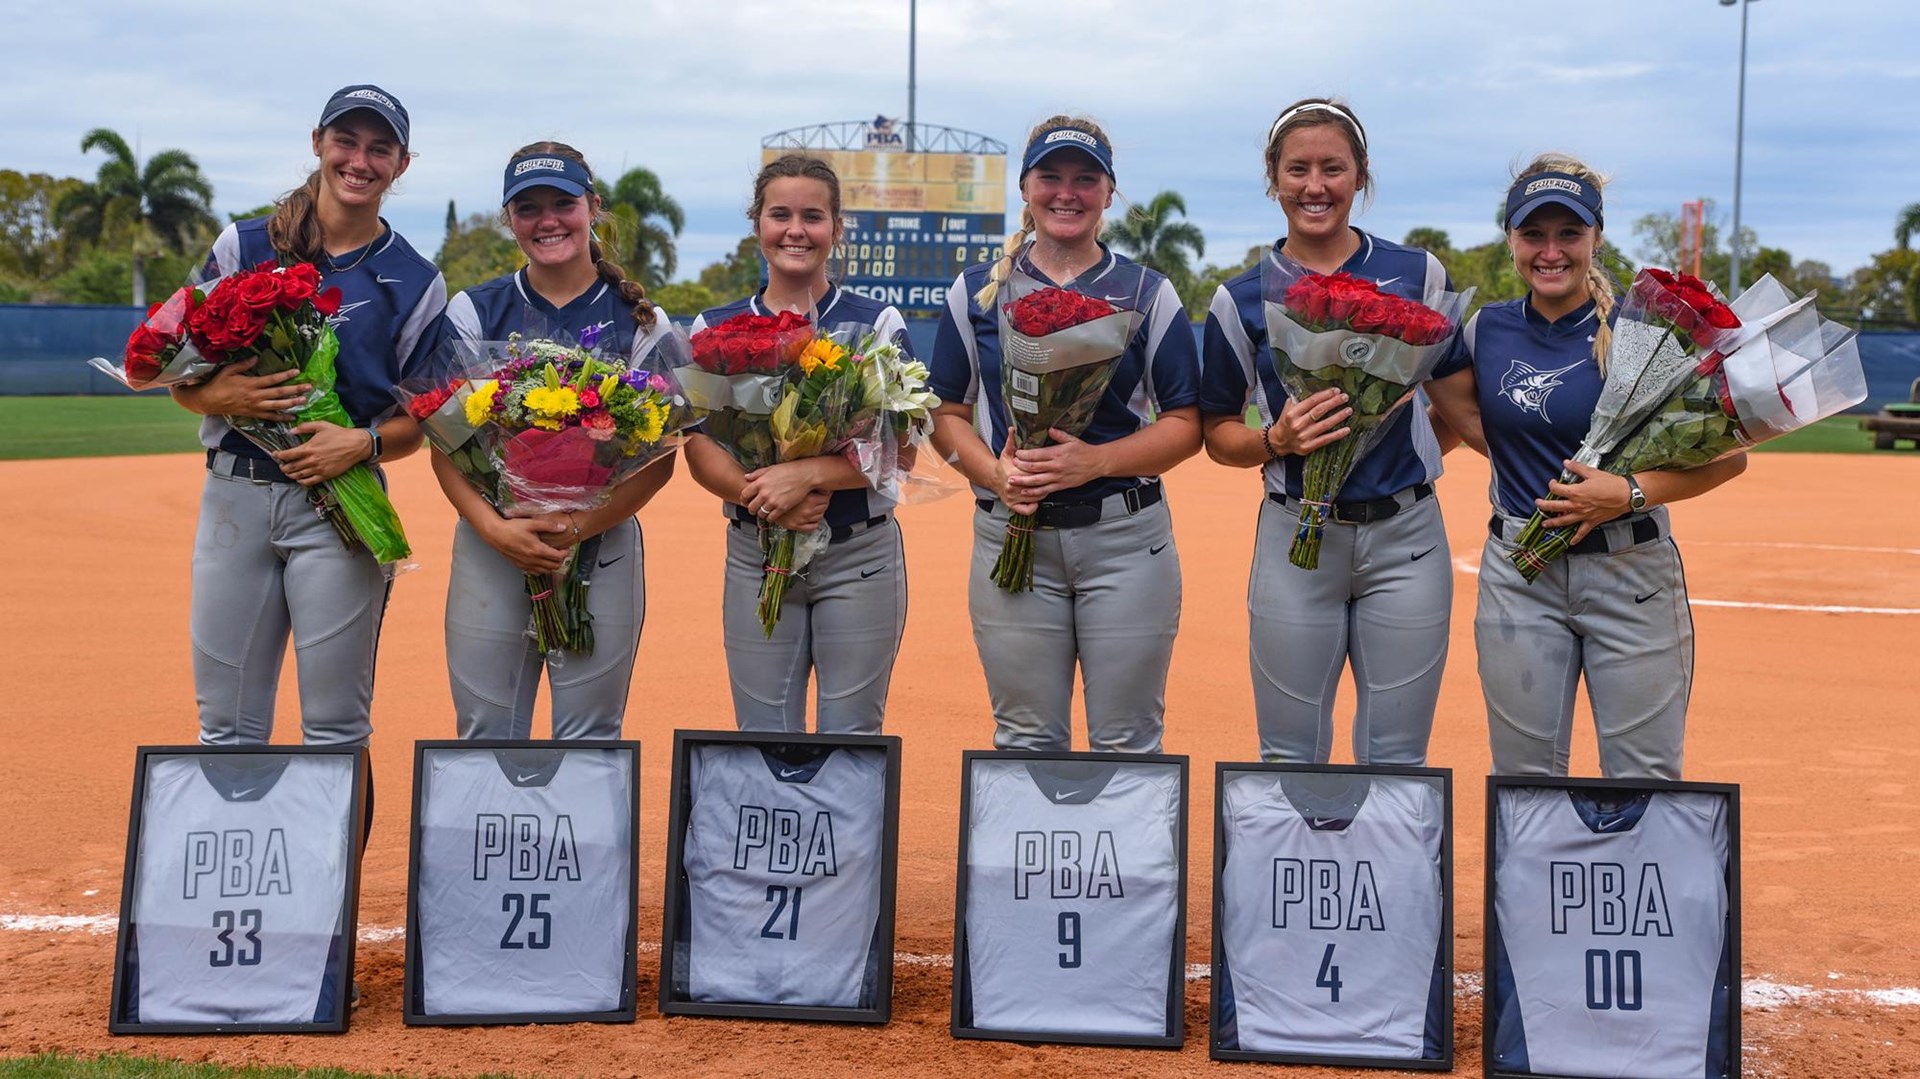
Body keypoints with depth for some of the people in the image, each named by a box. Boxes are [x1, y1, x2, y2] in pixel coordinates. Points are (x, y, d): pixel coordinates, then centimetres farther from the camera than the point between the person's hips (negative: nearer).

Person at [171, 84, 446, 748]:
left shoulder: (415, 282, 5)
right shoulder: (243, 245, 7)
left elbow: (421, 421, 6)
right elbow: (181, 380, 9)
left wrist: (362, 443, -14)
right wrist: (219, 396, -12)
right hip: (234, 492, 1)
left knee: (336, 730, 1)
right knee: (226, 730, 6)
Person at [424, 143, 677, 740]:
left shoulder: (640, 320, 4)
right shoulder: (474, 311, 6)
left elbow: (660, 455, 0)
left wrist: (581, 525, -14)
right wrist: (495, 528, -15)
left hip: (604, 548, -1)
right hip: (492, 547, 1)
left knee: (591, 742, 3)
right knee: (487, 741, 4)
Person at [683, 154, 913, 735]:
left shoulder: (877, 323, 1)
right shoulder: (714, 328, 7)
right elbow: (700, 448, 0)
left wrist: (805, 475, -21)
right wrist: (761, 497, -20)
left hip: (860, 555, -2)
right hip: (755, 556, 2)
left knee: (851, 741, 3)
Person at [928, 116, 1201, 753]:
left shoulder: (1148, 294, 5)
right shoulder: (977, 291, 8)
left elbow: (1186, 424, 2)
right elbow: (948, 412, 8)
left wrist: (1095, 461, -15)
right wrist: (996, 473, -12)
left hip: (1126, 538, -1)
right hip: (1012, 535, 1)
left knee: (1128, 744, 4)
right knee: (1026, 742, 7)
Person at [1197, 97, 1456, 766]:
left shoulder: (1419, 275, 4)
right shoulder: (1242, 300, 3)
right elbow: (1218, 434, 8)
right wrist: (1277, 440, -12)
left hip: (1405, 538, 0)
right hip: (1297, 537, 0)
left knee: (1395, 762, 5)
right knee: (1290, 760, 6)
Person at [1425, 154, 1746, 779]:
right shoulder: (1488, 330, 6)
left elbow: (1727, 455, -8)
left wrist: (1632, 493, -19)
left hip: (1630, 570, -3)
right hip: (1517, 575, 3)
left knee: (1645, 782, 0)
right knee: (1523, 779, 8)